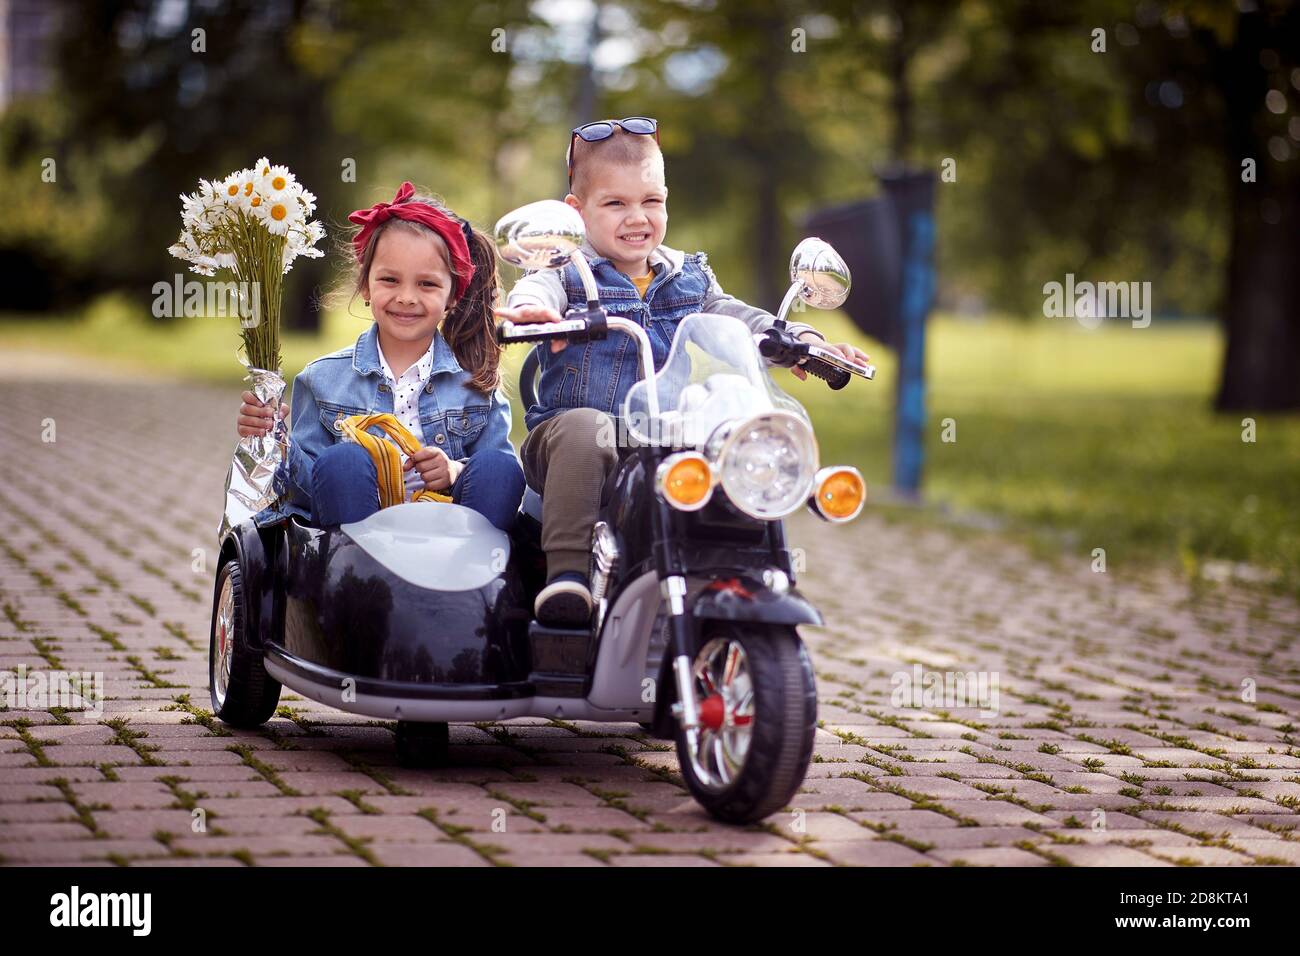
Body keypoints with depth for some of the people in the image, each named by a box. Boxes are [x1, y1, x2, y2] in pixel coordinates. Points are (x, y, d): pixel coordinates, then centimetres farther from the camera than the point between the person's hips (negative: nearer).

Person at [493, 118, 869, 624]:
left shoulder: (690, 280, 19)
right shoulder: (568, 274, 5)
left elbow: (735, 317, 9)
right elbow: (537, 290, -16)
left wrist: (798, 339, -11)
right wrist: (528, 307, -42)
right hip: (565, 427, -4)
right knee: (585, 430, -38)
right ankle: (566, 573, -39)